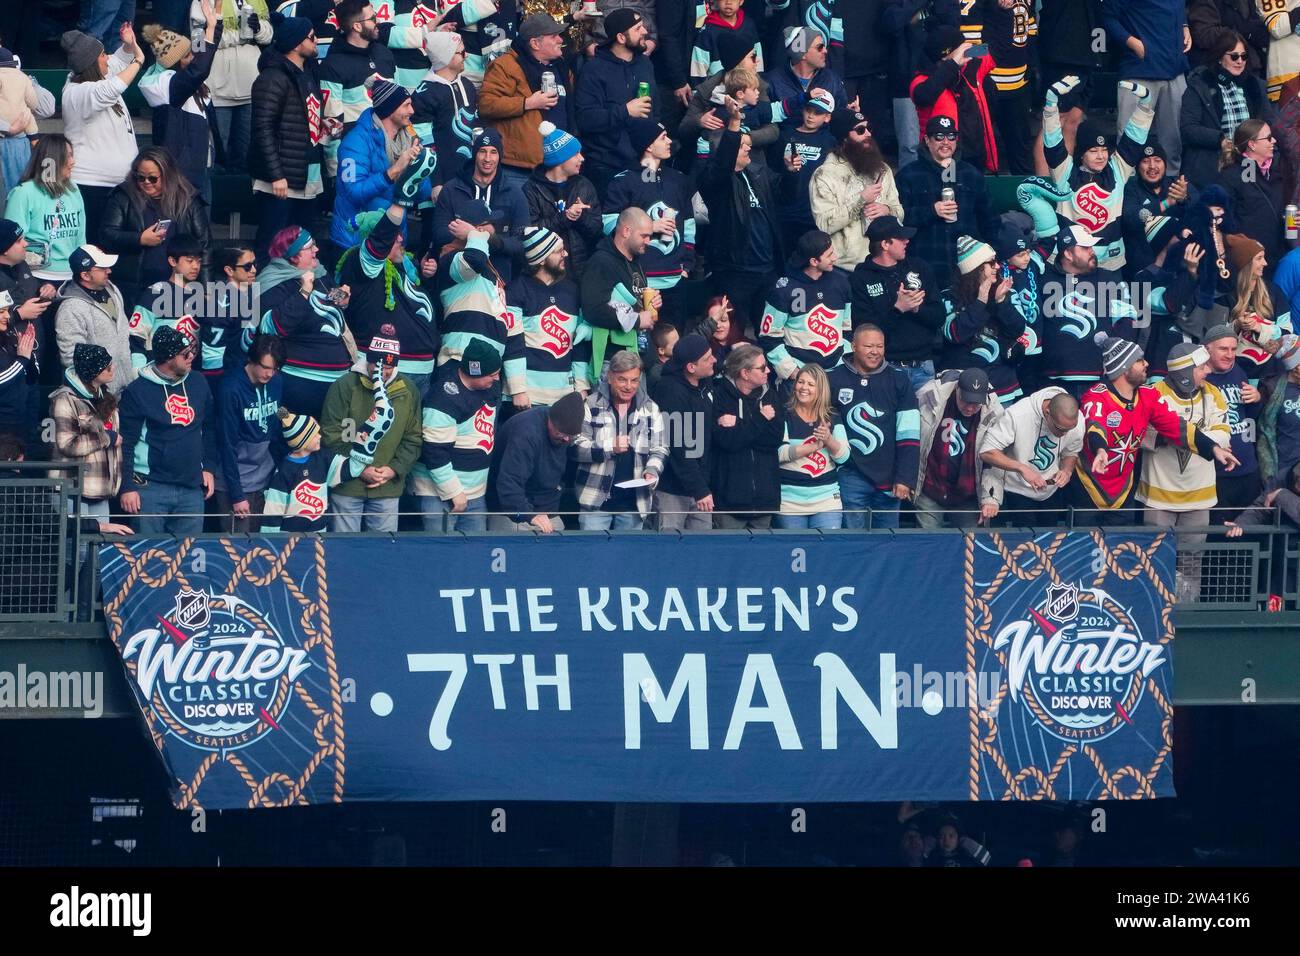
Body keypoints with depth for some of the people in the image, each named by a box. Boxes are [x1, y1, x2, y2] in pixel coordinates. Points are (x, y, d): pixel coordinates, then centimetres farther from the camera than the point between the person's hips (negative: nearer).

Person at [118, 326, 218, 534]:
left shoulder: (198, 384, 9)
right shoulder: (137, 391, -6)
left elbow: (209, 429, 19)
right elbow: (126, 444, -6)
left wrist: (209, 468, 10)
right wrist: (127, 488, -9)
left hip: (192, 488, 5)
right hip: (150, 487, -5)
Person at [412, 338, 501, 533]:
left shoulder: (491, 385, 3)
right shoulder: (445, 399, -23)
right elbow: (435, 452, -22)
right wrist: (453, 492, -19)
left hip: (477, 491, 8)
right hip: (440, 492, -8)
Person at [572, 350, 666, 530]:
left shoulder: (650, 409, 8)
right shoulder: (591, 406, -2)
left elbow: (659, 449, 10)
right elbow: (575, 447, -7)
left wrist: (652, 471, -11)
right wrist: (610, 447, -21)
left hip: (634, 501, 3)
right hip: (596, 501, -3)